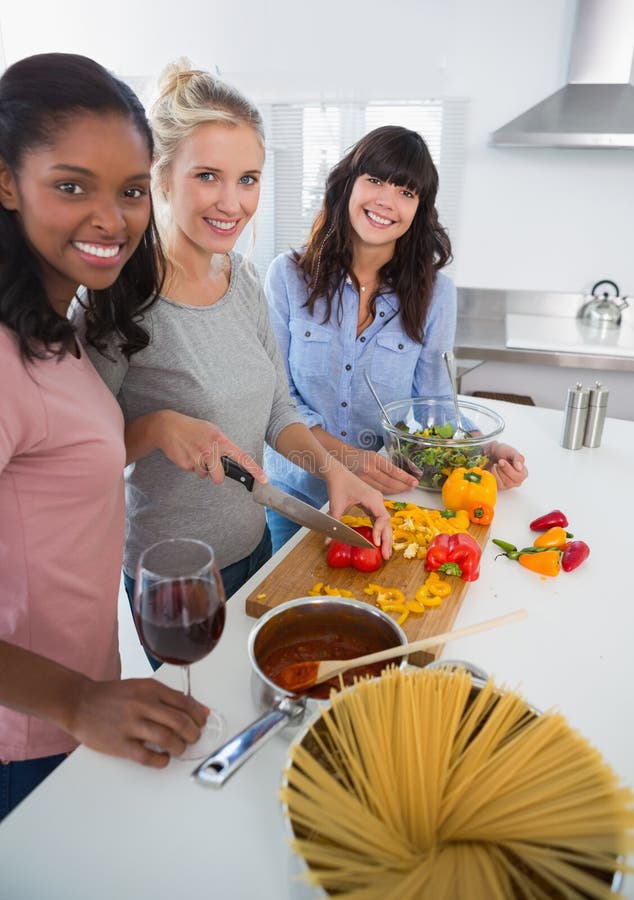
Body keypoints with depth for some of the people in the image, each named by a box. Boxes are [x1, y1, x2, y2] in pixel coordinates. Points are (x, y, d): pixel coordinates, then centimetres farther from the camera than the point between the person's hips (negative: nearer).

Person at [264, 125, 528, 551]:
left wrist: (483, 450, -20)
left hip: (388, 496, 1)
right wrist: (346, 456, -23)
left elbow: (433, 401, -1)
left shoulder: (435, 293, -7)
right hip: (296, 490, 0)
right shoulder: (289, 276, -10)